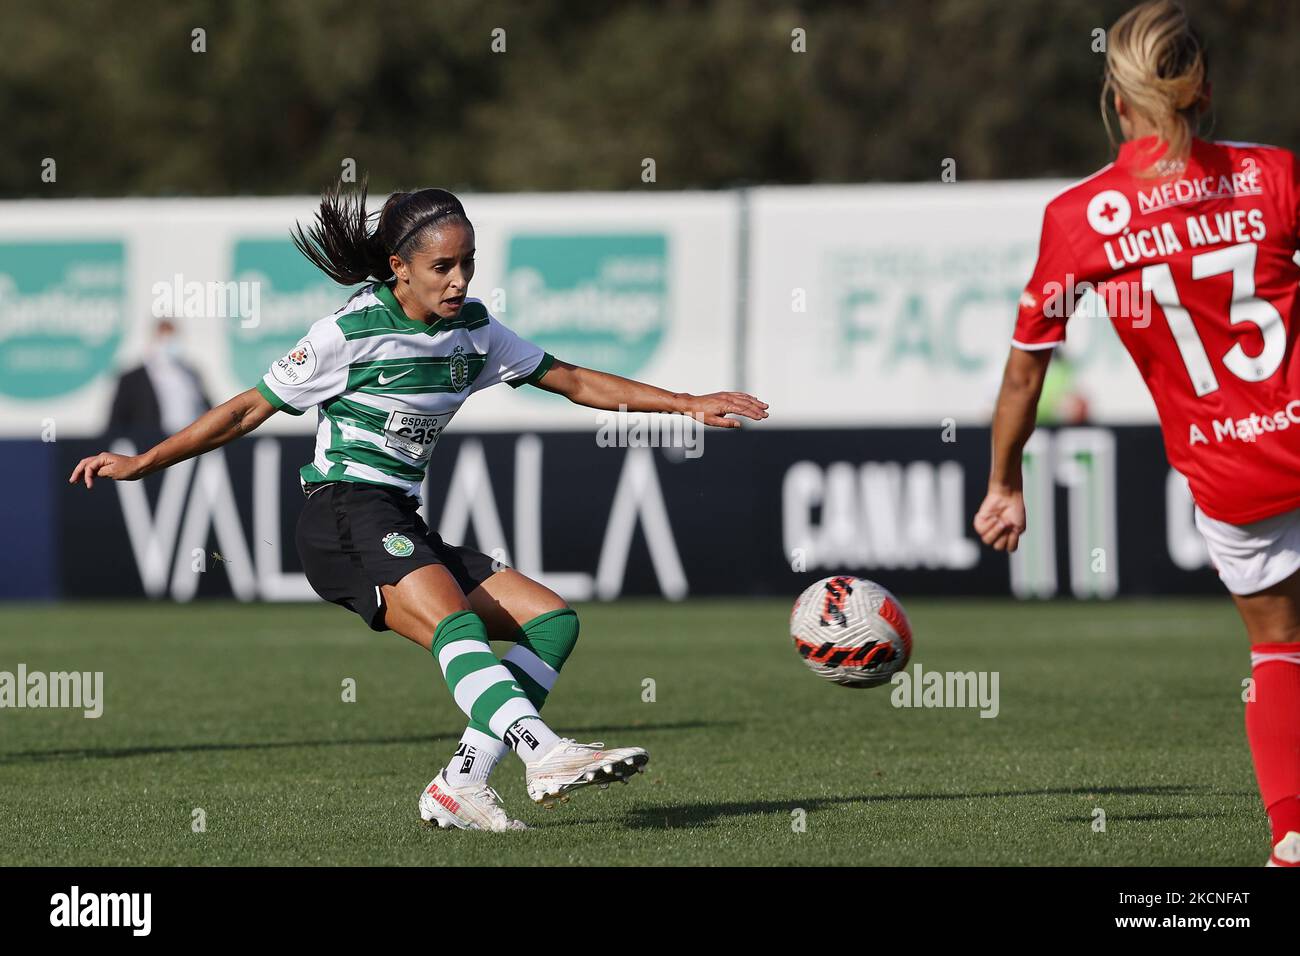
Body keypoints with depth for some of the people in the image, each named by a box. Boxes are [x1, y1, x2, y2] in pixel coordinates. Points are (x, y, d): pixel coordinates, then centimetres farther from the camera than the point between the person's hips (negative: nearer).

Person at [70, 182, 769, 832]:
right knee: (455, 623, -33)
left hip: (404, 529, 8)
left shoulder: (472, 331, 10)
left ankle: (458, 788, -13)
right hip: (346, 516, -8)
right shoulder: (350, 333, -8)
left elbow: (570, 380, 17)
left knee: (552, 620, -4)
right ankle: (546, 754, -54)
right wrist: (137, 465, -1)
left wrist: (686, 403, 11)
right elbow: (250, 410, -1)